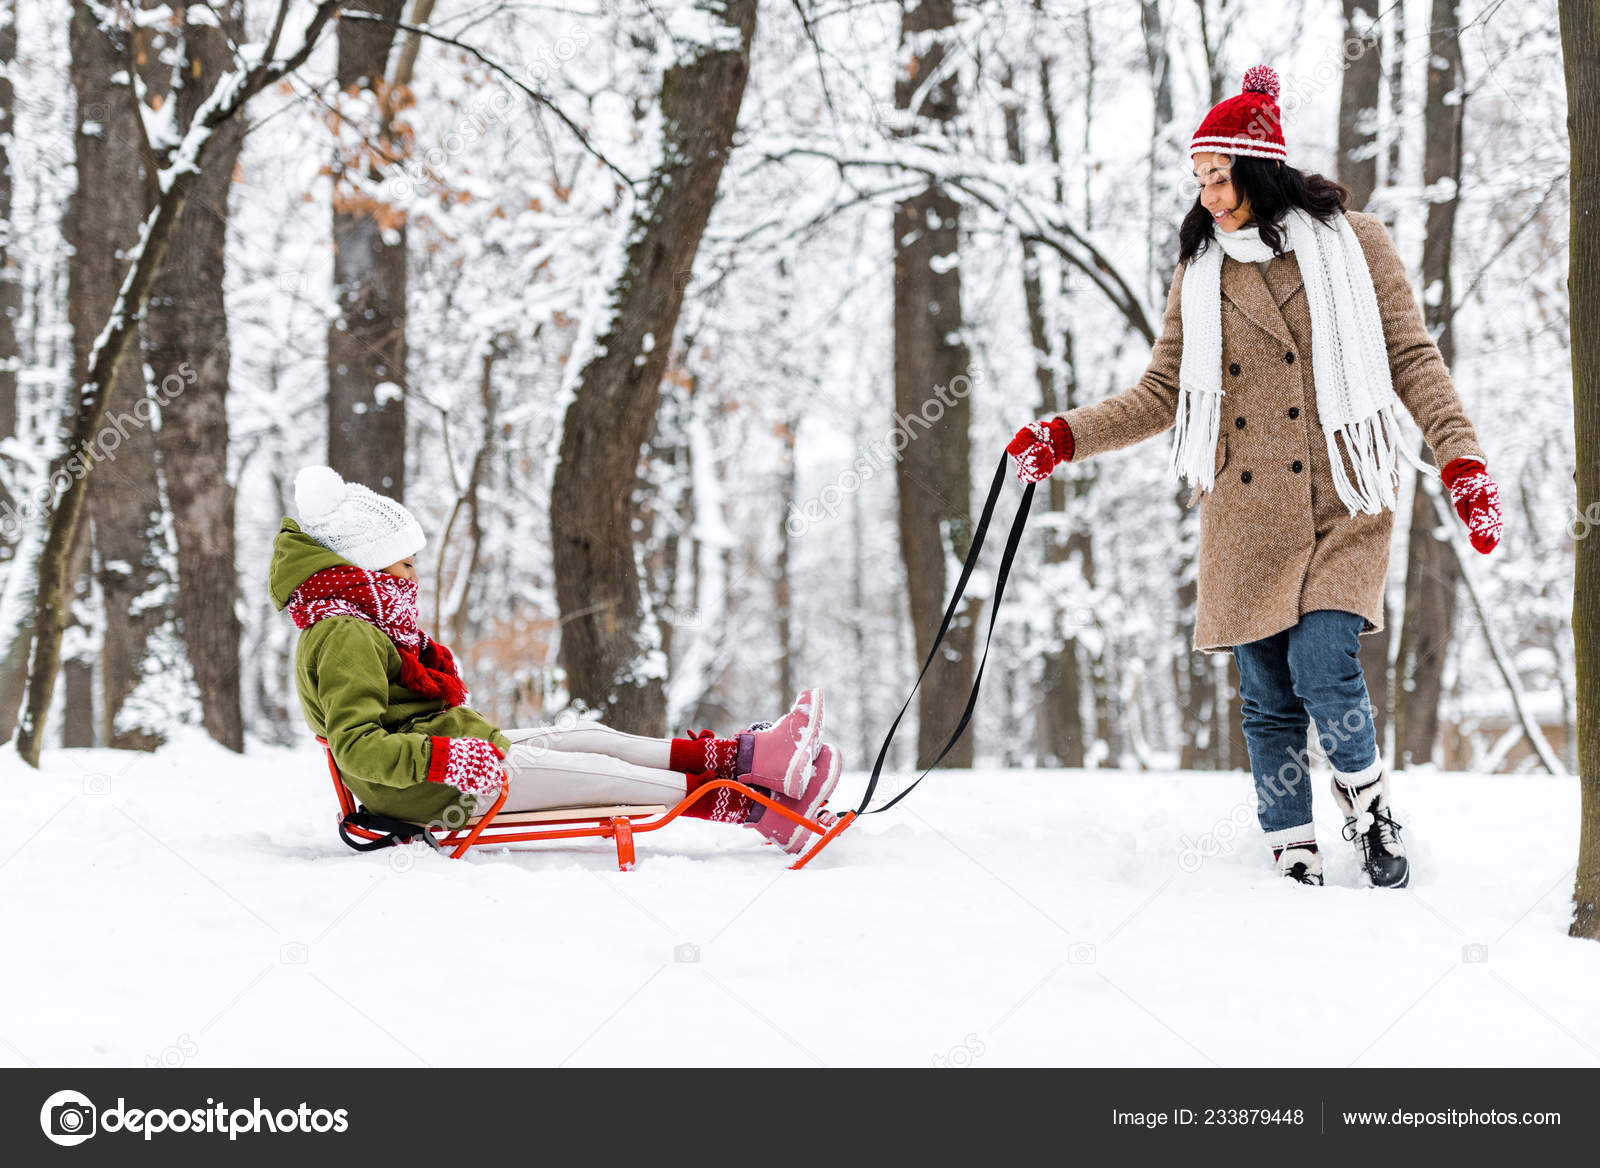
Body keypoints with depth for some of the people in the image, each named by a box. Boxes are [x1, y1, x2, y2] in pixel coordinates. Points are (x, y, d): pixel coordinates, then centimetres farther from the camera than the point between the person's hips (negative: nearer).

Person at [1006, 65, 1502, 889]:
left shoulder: (1351, 242, 3)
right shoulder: (1201, 270, 10)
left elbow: (1413, 358, 3)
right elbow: (1162, 395, 11)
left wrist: (1461, 459, -9)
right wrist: (1067, 436, -1)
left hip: (1342, 506, -3)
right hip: (1245, 518, 3)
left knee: (1323, 673, -18)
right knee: (1269, 703, 2)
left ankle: (1366, 796, 9)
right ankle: (1293, 861, 12)